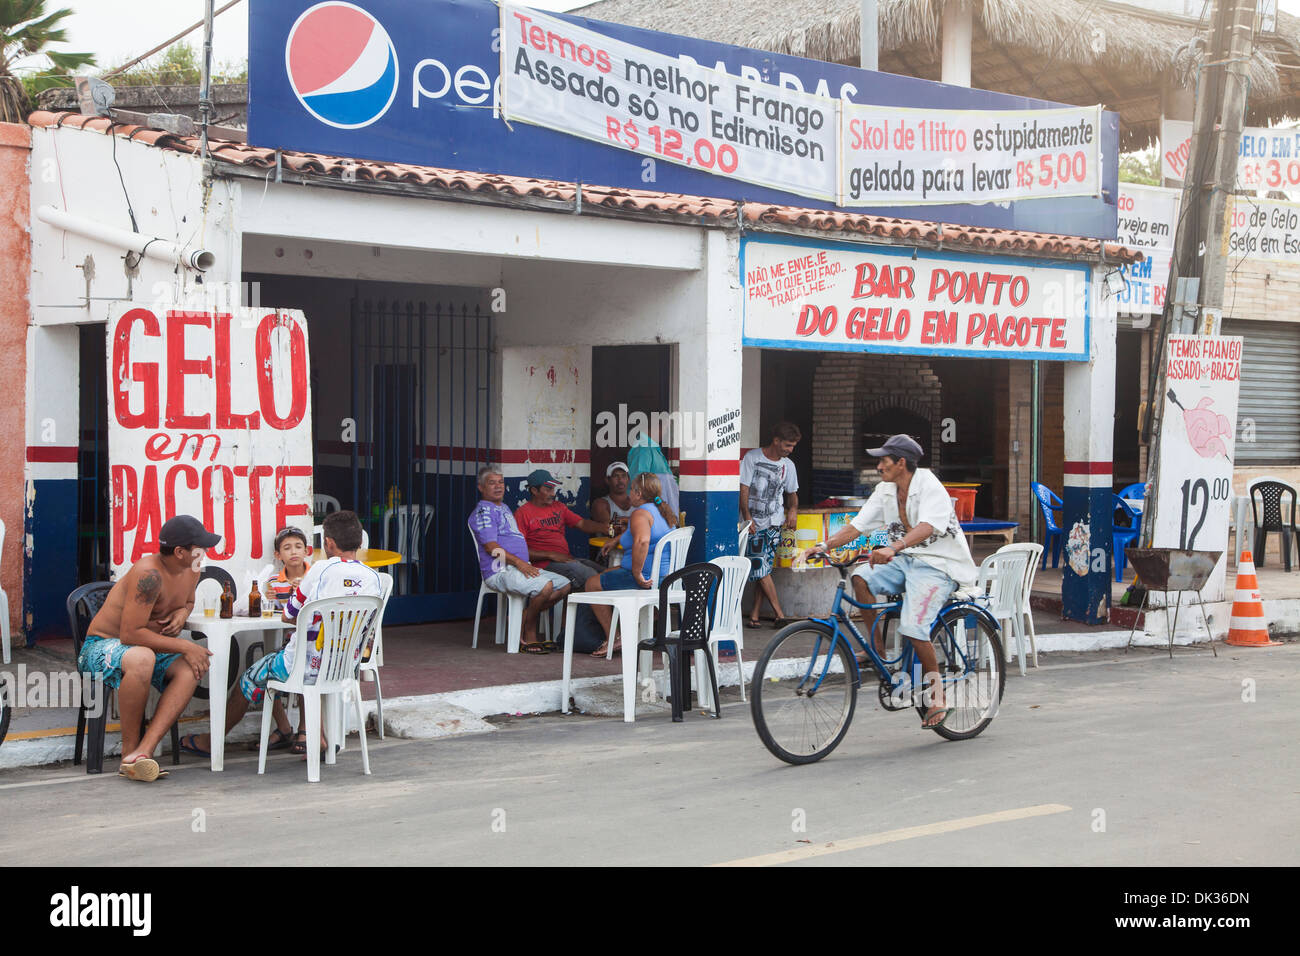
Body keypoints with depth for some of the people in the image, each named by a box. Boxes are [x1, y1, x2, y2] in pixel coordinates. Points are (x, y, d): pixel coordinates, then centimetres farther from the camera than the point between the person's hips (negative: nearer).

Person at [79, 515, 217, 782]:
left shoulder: (191, 571, 1)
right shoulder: (149, 574, -26)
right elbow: (131, 634, -30)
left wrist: (182, 613, 0)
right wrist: (183, 646, -26)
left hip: (146, 649, 8)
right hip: (101, 647, -8)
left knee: (191, 669, -23)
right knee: (142, 658, -42)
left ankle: (143, 751, -35)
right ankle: (129, 749, -26)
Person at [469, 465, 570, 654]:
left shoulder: (504, 509, 26)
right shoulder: (483, 511, -5)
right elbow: (491, 547, -16)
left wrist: (526, 564, 16)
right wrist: (518, 562, -24)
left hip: (521, 566, 10)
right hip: (500, 571, -10)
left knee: (564, 585, 0)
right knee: (545, 586, -31)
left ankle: (521, 620, 1)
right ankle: (528, 637, -14)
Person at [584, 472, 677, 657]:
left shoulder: (641, 513, -17)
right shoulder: (663, 511, 14)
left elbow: (642, 541, -37)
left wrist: (637, 574, -30)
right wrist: (617, 541, 39)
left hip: (646, 578, -10)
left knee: (592, 584, 5)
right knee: (606, 575, 28)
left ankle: (612, 639, 5)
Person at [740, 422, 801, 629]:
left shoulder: (788, 465, 9)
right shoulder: (752, 457, -4)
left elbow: (792, 493, 22)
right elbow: (743, 489, -6)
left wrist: (793, 509, 1)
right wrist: (747, 517, -14)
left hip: (774, 522, 3)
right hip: (753, 522, -3)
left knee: (763, 569, -4)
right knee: (760, 568, -10)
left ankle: (755, 613, 2)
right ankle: (779, 614, -9)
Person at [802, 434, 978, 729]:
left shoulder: (930, 486, -16)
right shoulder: (885, 491, 7)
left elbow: (926, 527, -33)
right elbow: (856, 526, 4)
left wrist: (893, 548, -49)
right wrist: (825, 545, -12)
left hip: (939, 565, -7)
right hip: (905, 561, 7)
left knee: (912, 626, -23)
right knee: (861, 578, -19)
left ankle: (936, 696, -5)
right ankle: (878, 651, -6)